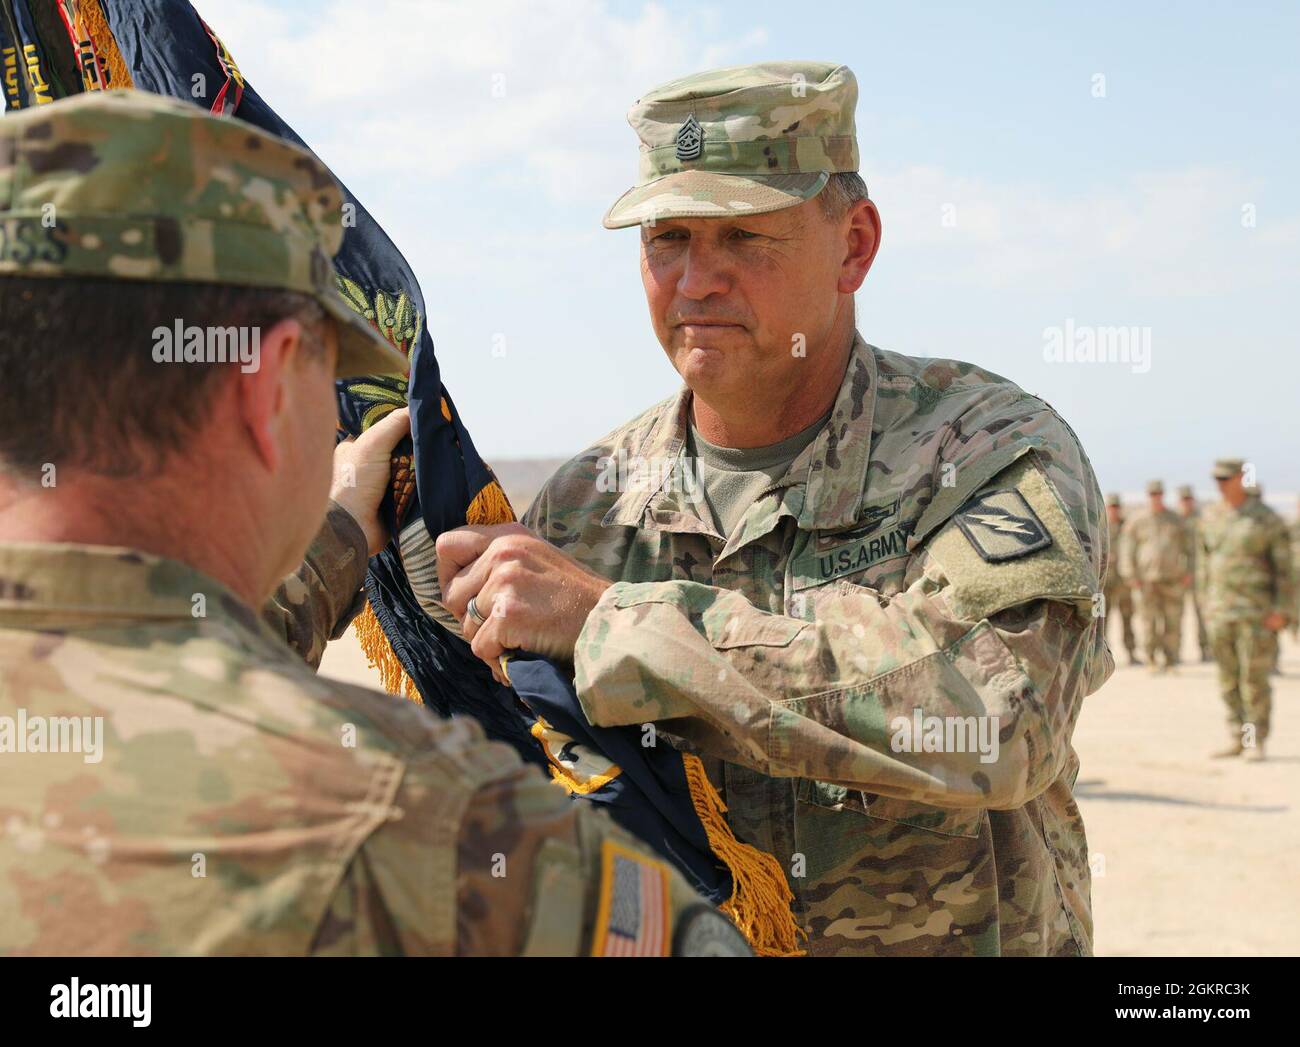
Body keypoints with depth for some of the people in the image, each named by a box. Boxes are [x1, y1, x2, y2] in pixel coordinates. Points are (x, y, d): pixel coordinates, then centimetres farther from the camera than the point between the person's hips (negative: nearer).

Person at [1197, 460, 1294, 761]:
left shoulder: (1267, 519, -6)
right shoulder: (1210, 516, 9)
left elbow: (1284, 567, -5)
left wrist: (1281, 611, -11)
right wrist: (1205, 602, 14)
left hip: (1256, 611, -5)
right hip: (1219, 610, 5)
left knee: (1254, 678, -4)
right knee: (1228, 678, 8)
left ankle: (1256, 741, 4)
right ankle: (1236, 739, 16)